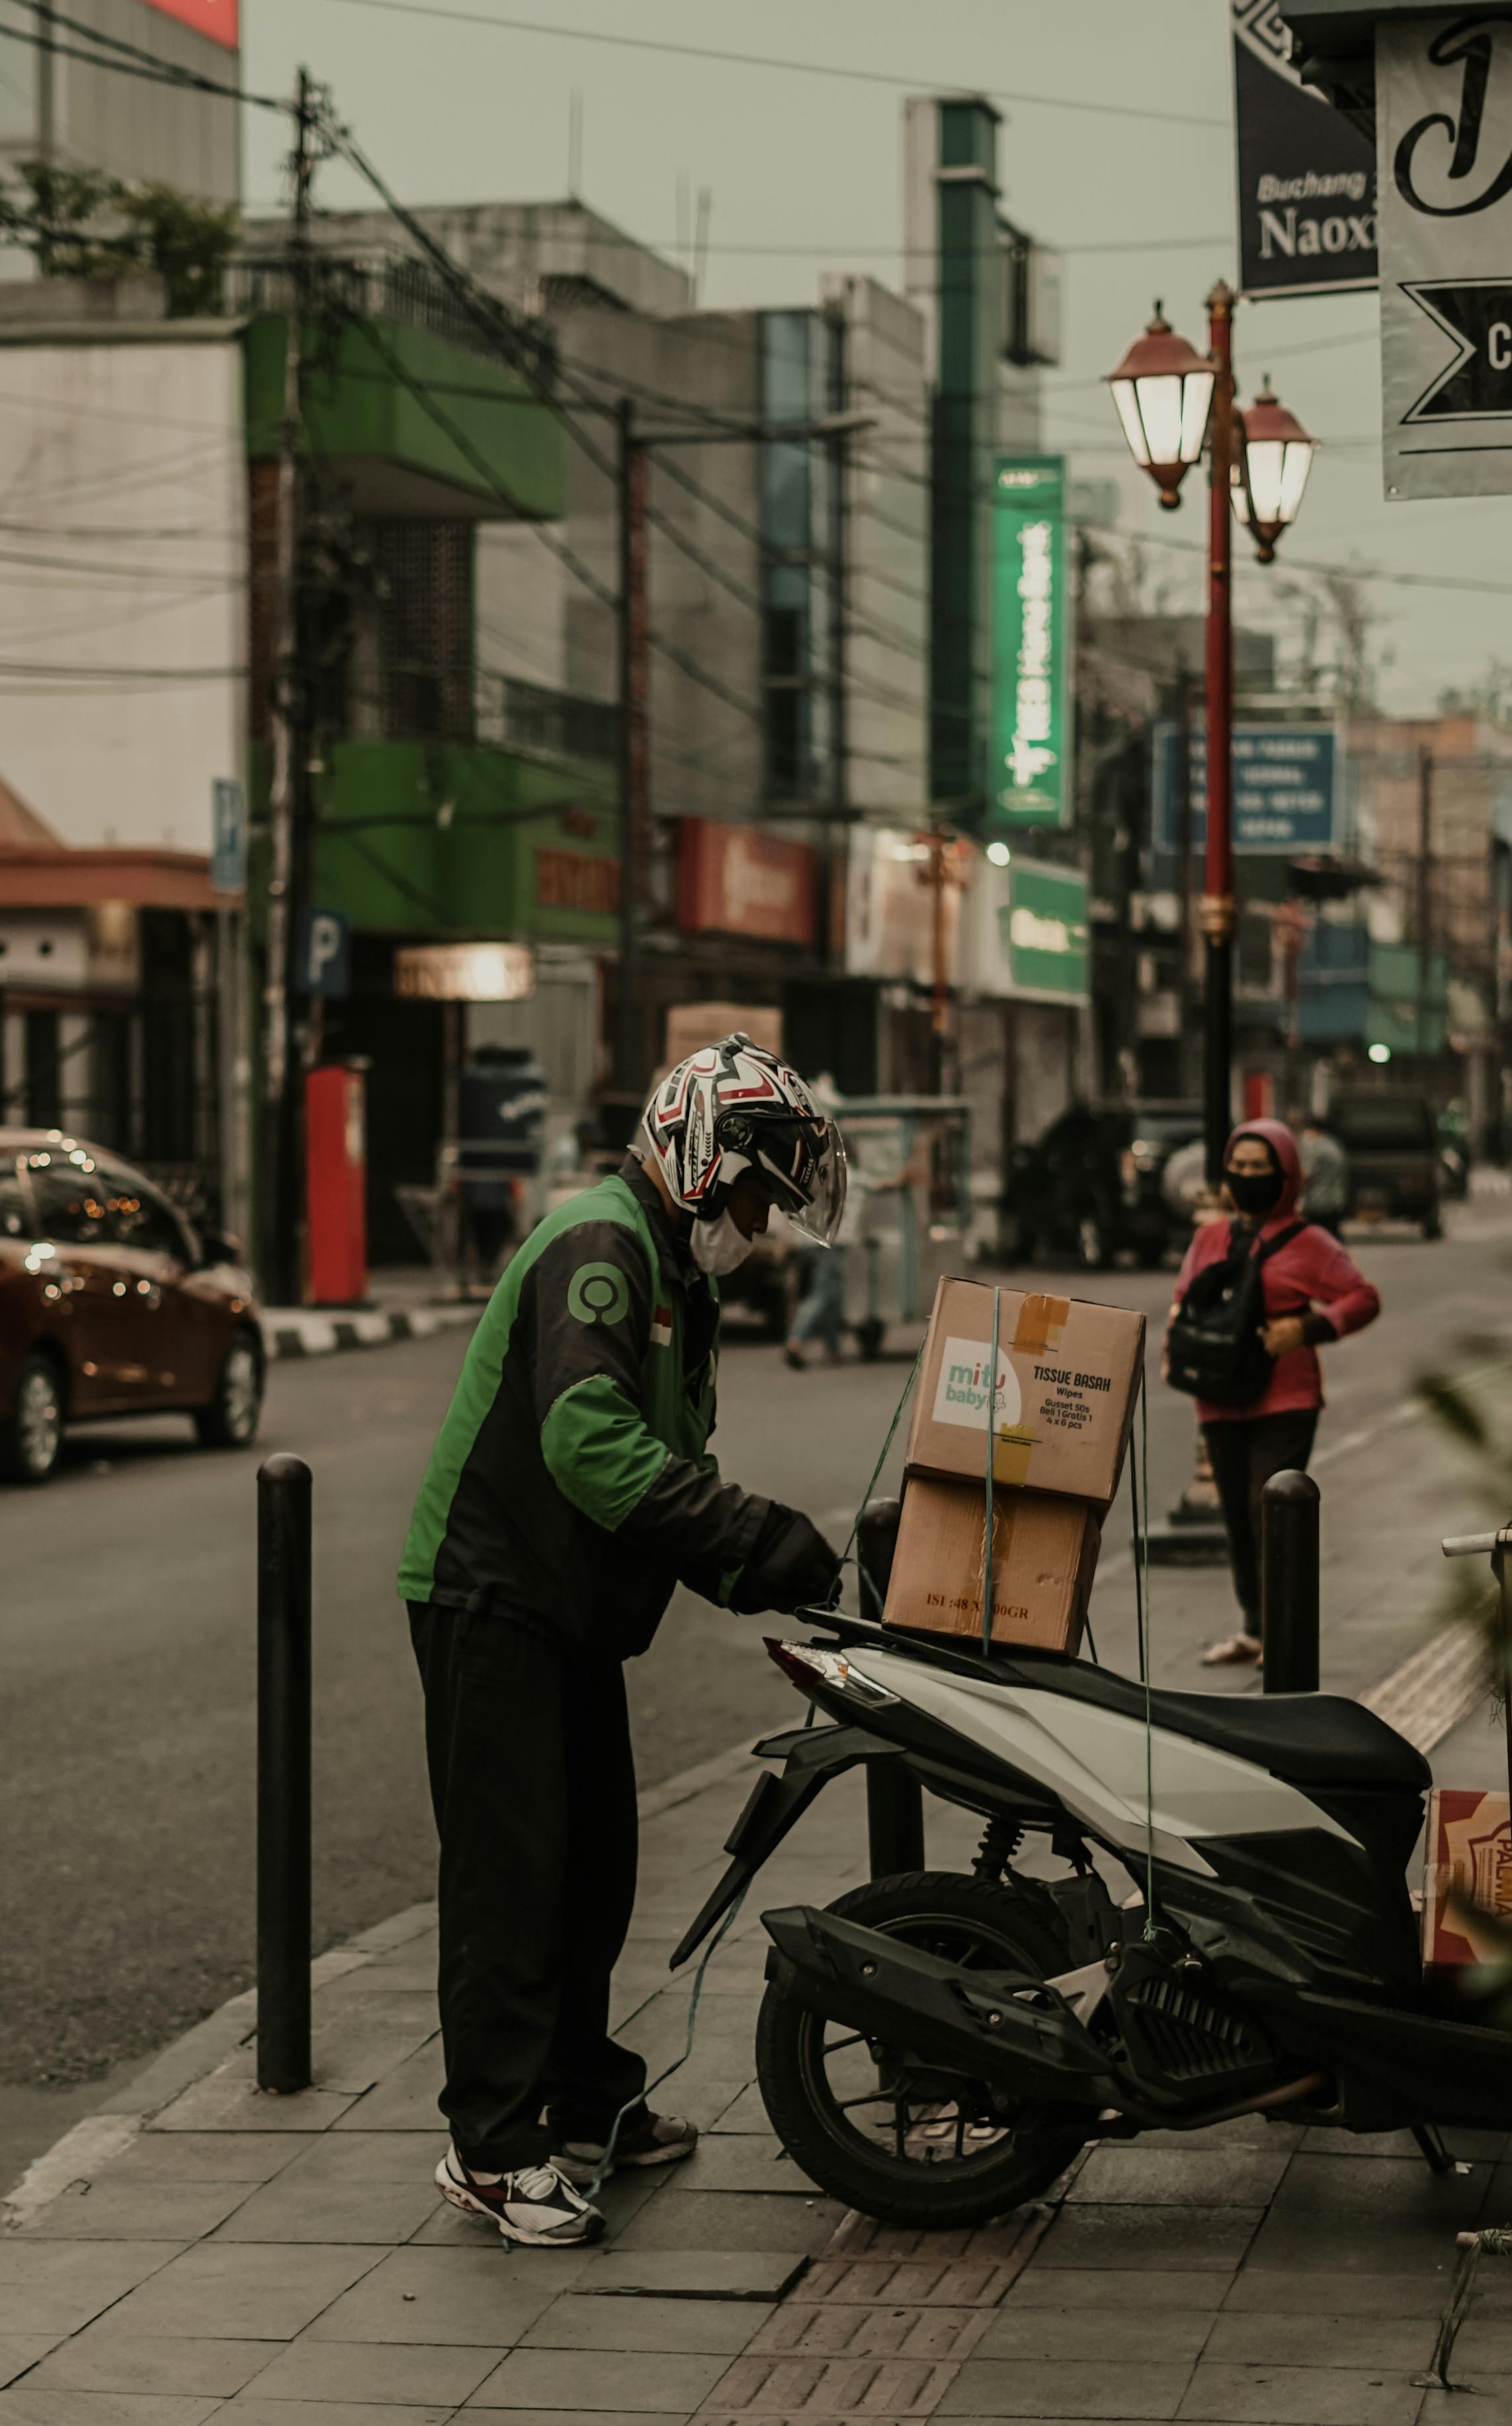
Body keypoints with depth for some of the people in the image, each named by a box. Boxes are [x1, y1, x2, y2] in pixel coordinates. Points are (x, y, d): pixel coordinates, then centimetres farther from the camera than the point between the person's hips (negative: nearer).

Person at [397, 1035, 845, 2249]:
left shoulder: (676, 1274, 17)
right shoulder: (599, 1245, -18)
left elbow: (669, 1461, 17)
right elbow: (590, 1443, -31)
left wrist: (744, 1568, 0)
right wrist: (755, 1536, -33)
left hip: (573, 1614, 10)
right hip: (491, 1599, -10)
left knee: (594, 1866, 15)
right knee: (513, 1873, -9)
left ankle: (586, 2103, 26)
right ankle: (493, 2147, -6)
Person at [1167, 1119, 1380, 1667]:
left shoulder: (1306, 1242, -4)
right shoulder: (1210, 1238, 11)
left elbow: (1363, 1299, -3)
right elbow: (1184, 1298, 24)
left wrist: (1306, 1328, -17)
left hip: (1285, 1400, -5)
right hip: (1221, 1403, 5)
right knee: (1237, 1516, 10)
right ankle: (1253, 1630, 22)